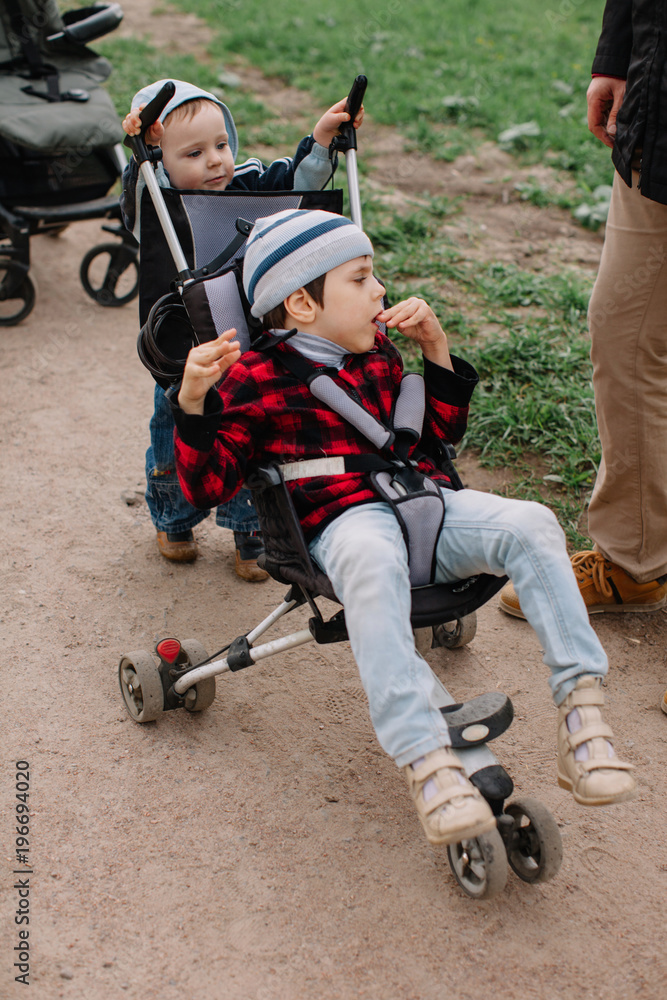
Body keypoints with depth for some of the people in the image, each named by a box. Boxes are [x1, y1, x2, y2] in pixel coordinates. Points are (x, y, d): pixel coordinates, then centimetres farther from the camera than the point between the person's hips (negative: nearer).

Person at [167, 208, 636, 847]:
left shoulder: (377, 358, 25)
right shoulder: (256, 380, 5)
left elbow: (439, 431, 33)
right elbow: (206, 484, 0)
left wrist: (435, 350, 21)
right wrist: (193, 401, -15)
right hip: (345, 523, -5)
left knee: (529, 524, -22)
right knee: (373, 564, -41)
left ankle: (580, 708, -22)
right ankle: (423, 759, -45)